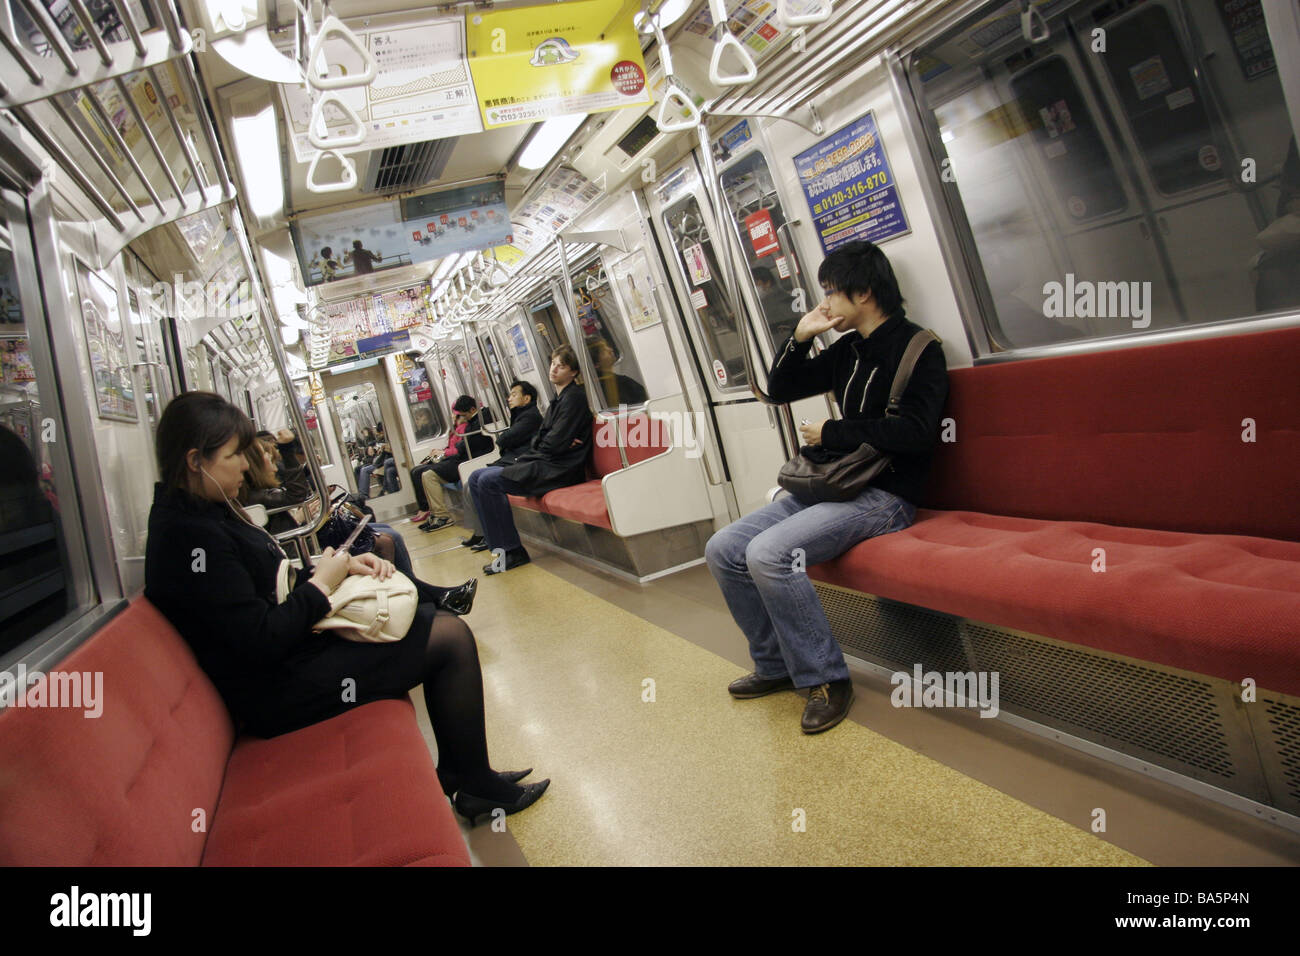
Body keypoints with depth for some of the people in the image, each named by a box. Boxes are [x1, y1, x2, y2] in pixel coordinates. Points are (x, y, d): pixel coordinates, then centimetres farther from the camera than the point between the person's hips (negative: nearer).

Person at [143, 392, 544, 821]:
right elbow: (262, 641, -27)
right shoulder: (191, 539, -24)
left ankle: (459, 775, 16)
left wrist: (342, 565, -1)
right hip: (281, 692, -10)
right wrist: (321, 582, -12)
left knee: (445, 625, 8)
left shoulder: (203, 516, 8)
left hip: (294, 646, 10)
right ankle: (475, 786, 7)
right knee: (451, 639, -10)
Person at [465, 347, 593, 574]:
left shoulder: (574, 397, -9)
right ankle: (493, 536, 15)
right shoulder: (559, 399, 21)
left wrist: (535, 450, 3)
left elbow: (555, 443, -17)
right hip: (544, 463, 10)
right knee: (477, 478, 7)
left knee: (489, 481, -21)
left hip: (559, 469, -10)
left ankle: (512, 551, -17)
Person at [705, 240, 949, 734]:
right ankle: (775, 665, 12)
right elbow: (780, 390, 22)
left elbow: (915, 430, -20)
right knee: (722, 549, -2)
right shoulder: (847, 350, 15)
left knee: (768, 553, -29)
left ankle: (825, 679, -11)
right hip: (828, 486, 9)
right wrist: (799, 337, 5)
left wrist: (831, 433, -12)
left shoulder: (917, 347, -7)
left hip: (885, 495, -8)